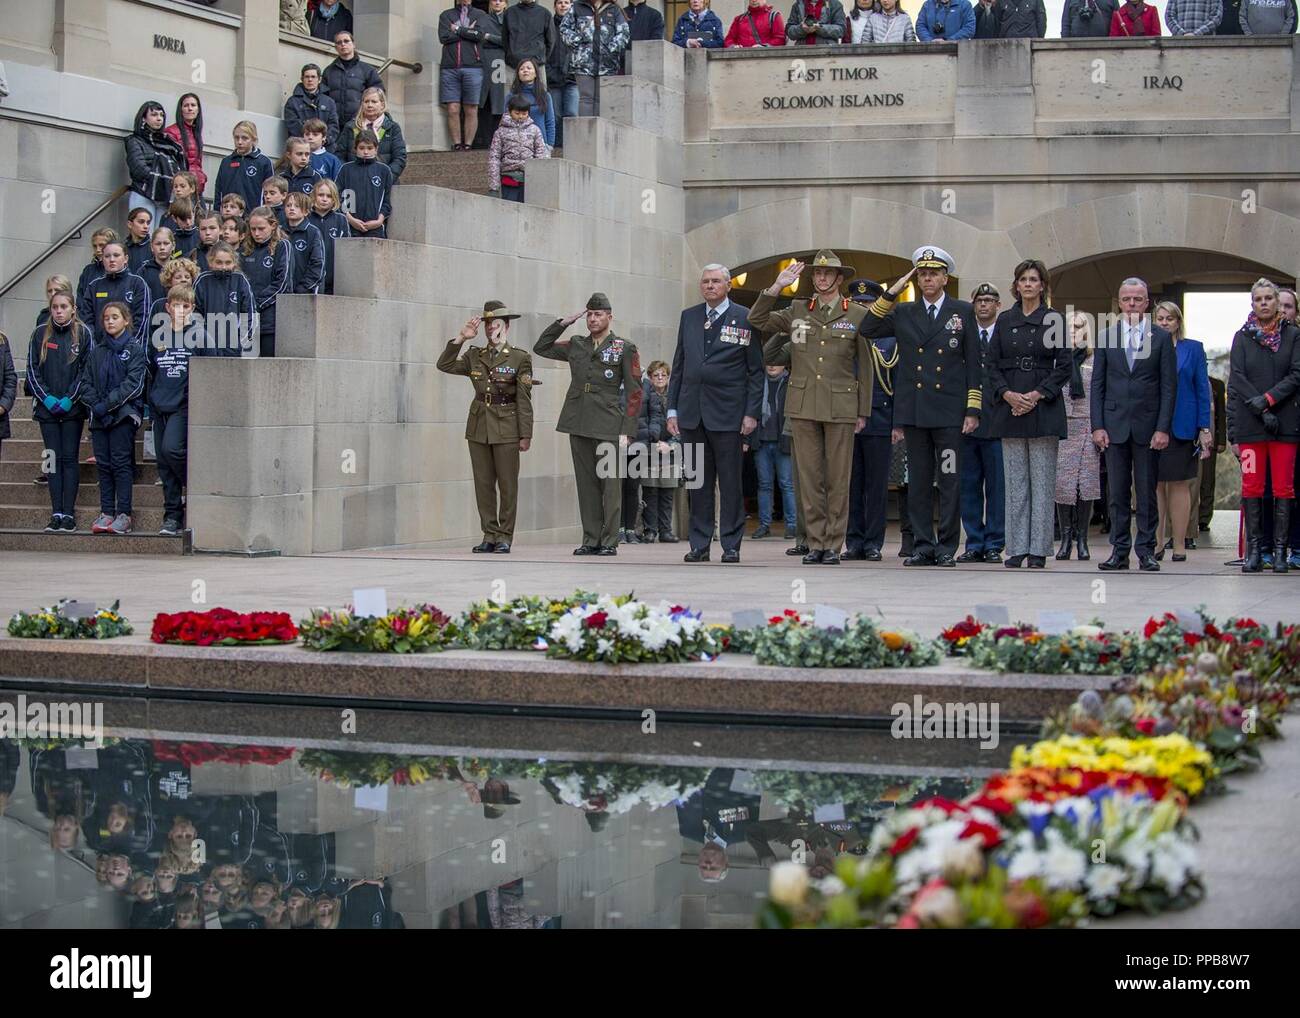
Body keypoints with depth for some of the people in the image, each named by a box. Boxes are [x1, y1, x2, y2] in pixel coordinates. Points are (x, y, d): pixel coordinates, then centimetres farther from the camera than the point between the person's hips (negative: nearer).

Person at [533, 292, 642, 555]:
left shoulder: (624, 349, 2)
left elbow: (634, 392, 0)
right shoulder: (575, 345, 15)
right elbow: (541, 347, 22)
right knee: (586, 484, 6)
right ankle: (590, 540, 10)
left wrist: (626, 431, -8)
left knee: (609, 484, -5)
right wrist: (562, 323, 10)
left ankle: (609, 542, -1)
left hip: (608, 427, -4)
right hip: (578, 425, 4)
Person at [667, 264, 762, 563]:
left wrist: (752, 412, -7)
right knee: (697, 482, 6)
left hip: (727, 412, -4)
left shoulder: (745, 319, 1)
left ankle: (731, 544, 6)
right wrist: (672, 409, 8)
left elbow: (756, 370, 0)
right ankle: (700, 544, 11)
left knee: (730, 482, 0)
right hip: (692, 413, 4)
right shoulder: (688, 317, 12)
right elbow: (678, 366, 14)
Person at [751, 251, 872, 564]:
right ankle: (815, 543, 7)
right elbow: (757, 320, 8)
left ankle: (833, 545, 4)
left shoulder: (857, 315, 5)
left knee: (838, 478, -1)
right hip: (803, 405, 2)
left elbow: (865, 366, 6)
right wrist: (777, 286, -3)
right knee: (809, 476, 2)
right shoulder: (798, 312, 11)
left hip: (840, 406, -2)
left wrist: (863, 412, 3)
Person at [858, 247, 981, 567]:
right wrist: (892, 293, 0)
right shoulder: (903, 313, 12)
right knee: (918, 483, 5)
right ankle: (923, 546, 10)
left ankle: (947, 548, 3)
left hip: (949, 412, -2)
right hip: (913, 411, 2)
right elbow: (867, 329, 2)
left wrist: (972, 411, -3)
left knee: (949, 482, -3)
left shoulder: (963, 312, 6)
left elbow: (973, 364, 4)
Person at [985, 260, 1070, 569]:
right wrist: (1007, 393, -7)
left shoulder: (1054, 320, 2)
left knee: (1042, 480, -2)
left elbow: (1064, 365, -1)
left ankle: (1039, 549, 0)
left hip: (1043, 407, -3)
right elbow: (991, 363, 9)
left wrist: (1038, 394, -12)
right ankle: (1016, 547, 6)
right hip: (1009, 405, 3)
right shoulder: (1005, 320, 11)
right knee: (1015, 480, 3)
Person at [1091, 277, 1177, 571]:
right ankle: (1119, 551, 7)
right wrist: (1097, 426, -2)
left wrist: (1163, 428, -7)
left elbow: (1168, 386, 1)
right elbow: (1097, 384, 7)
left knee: (1147, 492, 2)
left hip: (1147, 426, -1)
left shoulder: (1161, 337, 4)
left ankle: (1146, 552, 6)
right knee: (1117, 492, 3)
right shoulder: (1106, 337, 8)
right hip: (1115, 425, 1)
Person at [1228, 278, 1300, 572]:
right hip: (1250, 424, 0)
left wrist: (1268, 399, -13)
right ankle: (1254, 550, 1)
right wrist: (1261, 410, -12)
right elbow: (1237, 379, 0)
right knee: (1251, 487, -2)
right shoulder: (1242, 337, 8)